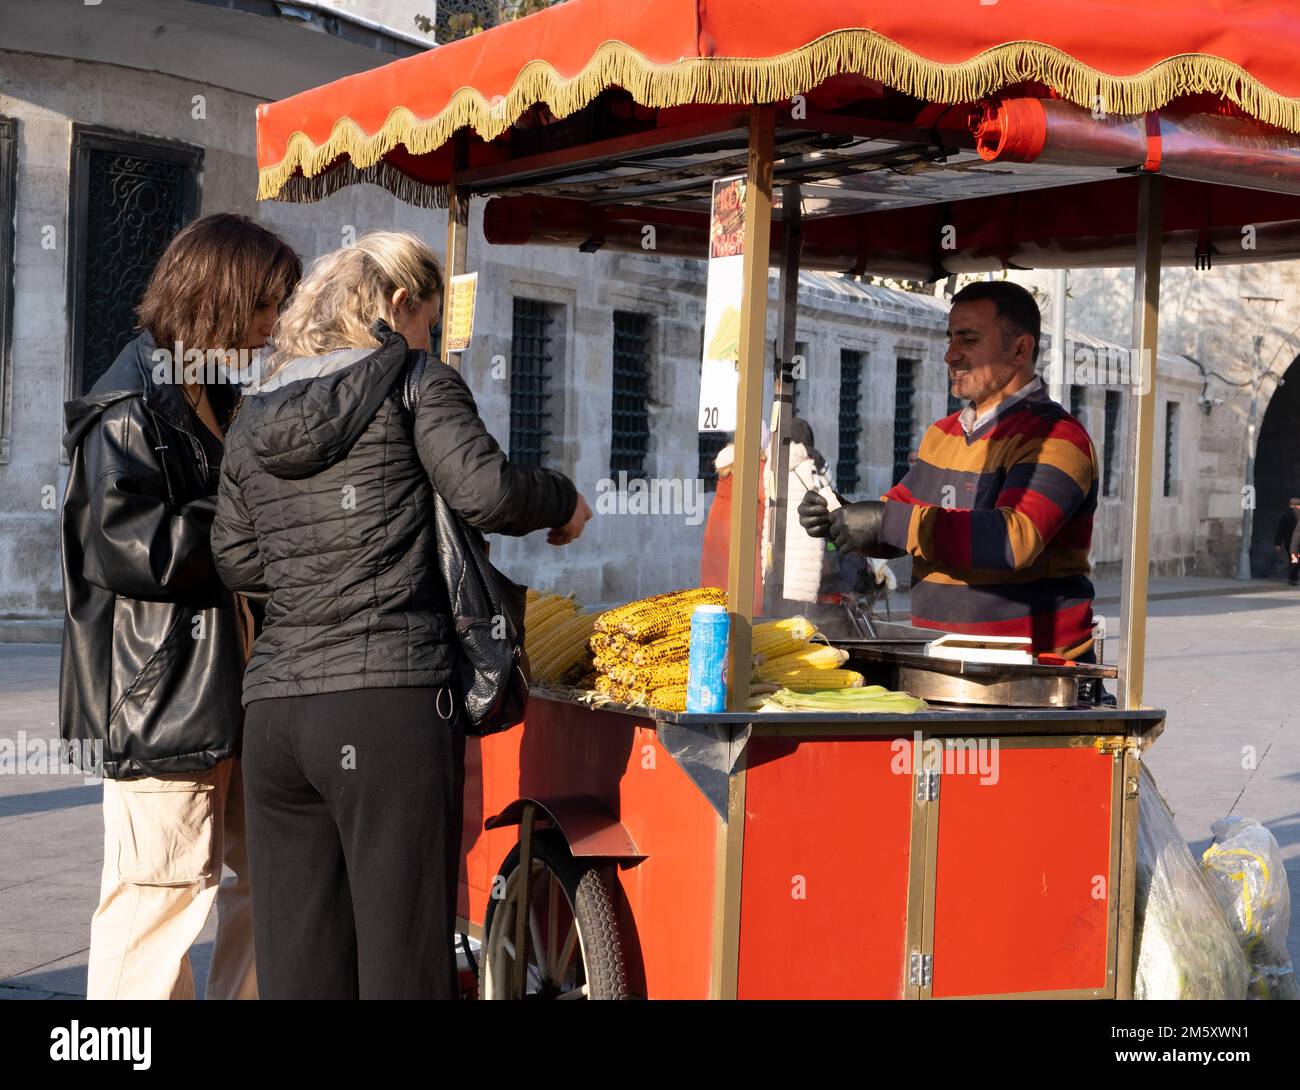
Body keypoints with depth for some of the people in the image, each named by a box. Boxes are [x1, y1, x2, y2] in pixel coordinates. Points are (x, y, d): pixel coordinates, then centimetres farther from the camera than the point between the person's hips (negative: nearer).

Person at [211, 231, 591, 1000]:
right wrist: (563, 502, 5)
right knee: (405, 958, 0)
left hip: (274, 711, 6)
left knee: (297, 965, 9)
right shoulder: (418, 387, 1)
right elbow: (485, 490, -13)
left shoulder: (254, 418, 17)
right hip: (392, 704, -5)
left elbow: (238, 561, 20)